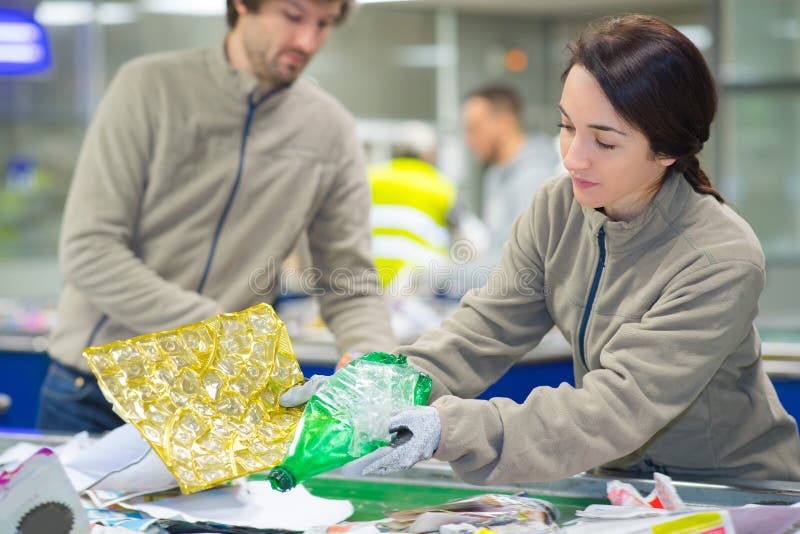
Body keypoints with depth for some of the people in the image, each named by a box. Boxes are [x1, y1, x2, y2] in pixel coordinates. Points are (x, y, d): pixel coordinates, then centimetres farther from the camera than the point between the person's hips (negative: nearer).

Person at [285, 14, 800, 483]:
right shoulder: (558, 209, -4)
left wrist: (448, 429, -42)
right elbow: (485, 330, -6)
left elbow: (618, 409, -31)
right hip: (616, 480, 4)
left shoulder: (723, 261, -24)